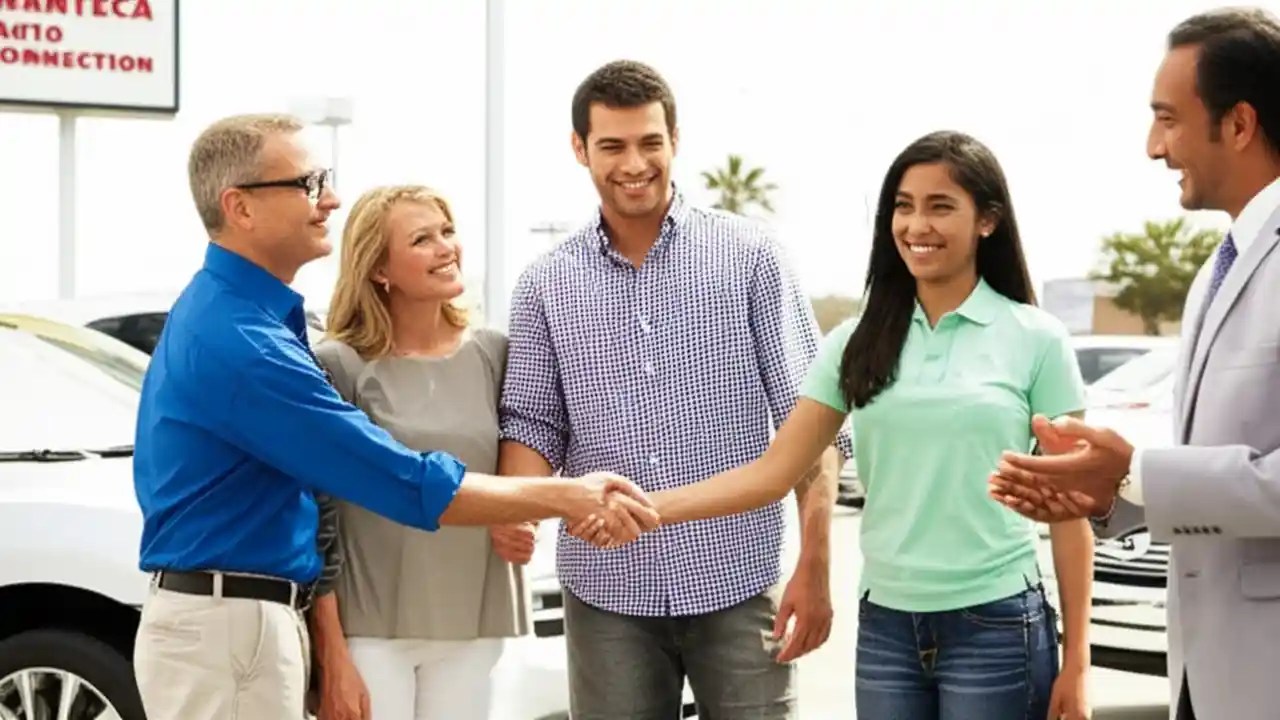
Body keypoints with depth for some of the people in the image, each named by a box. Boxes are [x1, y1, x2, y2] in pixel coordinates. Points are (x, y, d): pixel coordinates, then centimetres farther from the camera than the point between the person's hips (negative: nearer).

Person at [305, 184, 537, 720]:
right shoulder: (340, 365, -7)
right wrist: (331, 654, -12)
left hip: (470, 629, 4)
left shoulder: (493, 353, 5)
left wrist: (518, 525, -3)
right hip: (370, 629, -4)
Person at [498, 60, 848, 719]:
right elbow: (533, 423, 8)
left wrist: (814, 568, -8)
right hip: (607, 591, 2)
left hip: (739, 581, -2)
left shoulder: (748, 255, -1)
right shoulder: (546, 284, 5)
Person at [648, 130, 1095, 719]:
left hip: (996, 626, -3)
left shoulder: (1036, 339, -2)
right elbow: (774, 471, 2)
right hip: (885, 626, 3)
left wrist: (1075, 663, -3)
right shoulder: (858, 342, 6)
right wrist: (646, 507, -12)